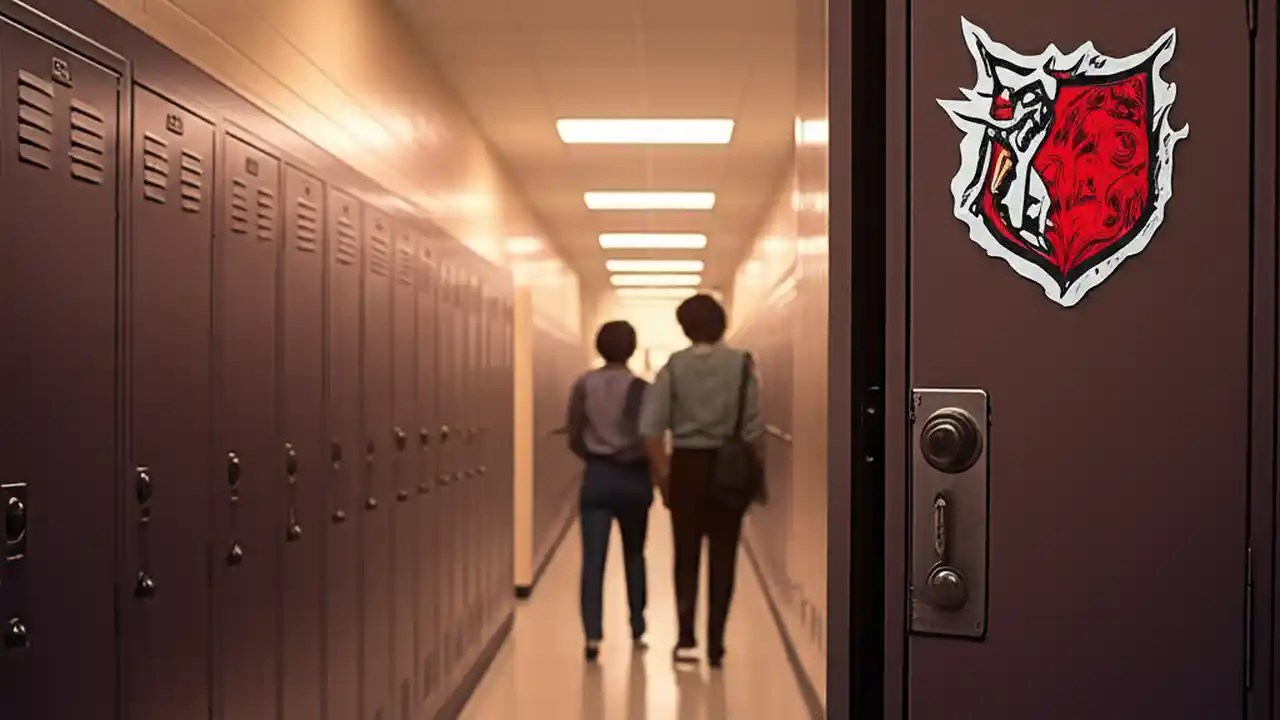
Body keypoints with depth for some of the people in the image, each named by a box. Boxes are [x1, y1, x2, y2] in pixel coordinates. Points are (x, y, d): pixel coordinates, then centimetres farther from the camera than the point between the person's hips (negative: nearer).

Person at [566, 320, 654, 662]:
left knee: (593, 559, -1)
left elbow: (574, 438, 3)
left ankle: (593, 636, -13)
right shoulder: (640, 388, -9)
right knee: (634, 555, 17)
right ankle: (637, 631, 25)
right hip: (632, 479, -1)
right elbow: (648, 440, -15)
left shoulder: (583, 385, 0)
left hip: (597, 477, 1)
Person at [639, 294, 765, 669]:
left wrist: (662, 473, 3)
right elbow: (753, 427, -7)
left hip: (686, 465, 1)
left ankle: (686, 639, 11)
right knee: (722, 557, 9)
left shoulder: (674, 366, -2)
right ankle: (715, 644, 12)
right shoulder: (742, 364, -4)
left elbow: (651, 427, -6)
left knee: (686, 555, 13)